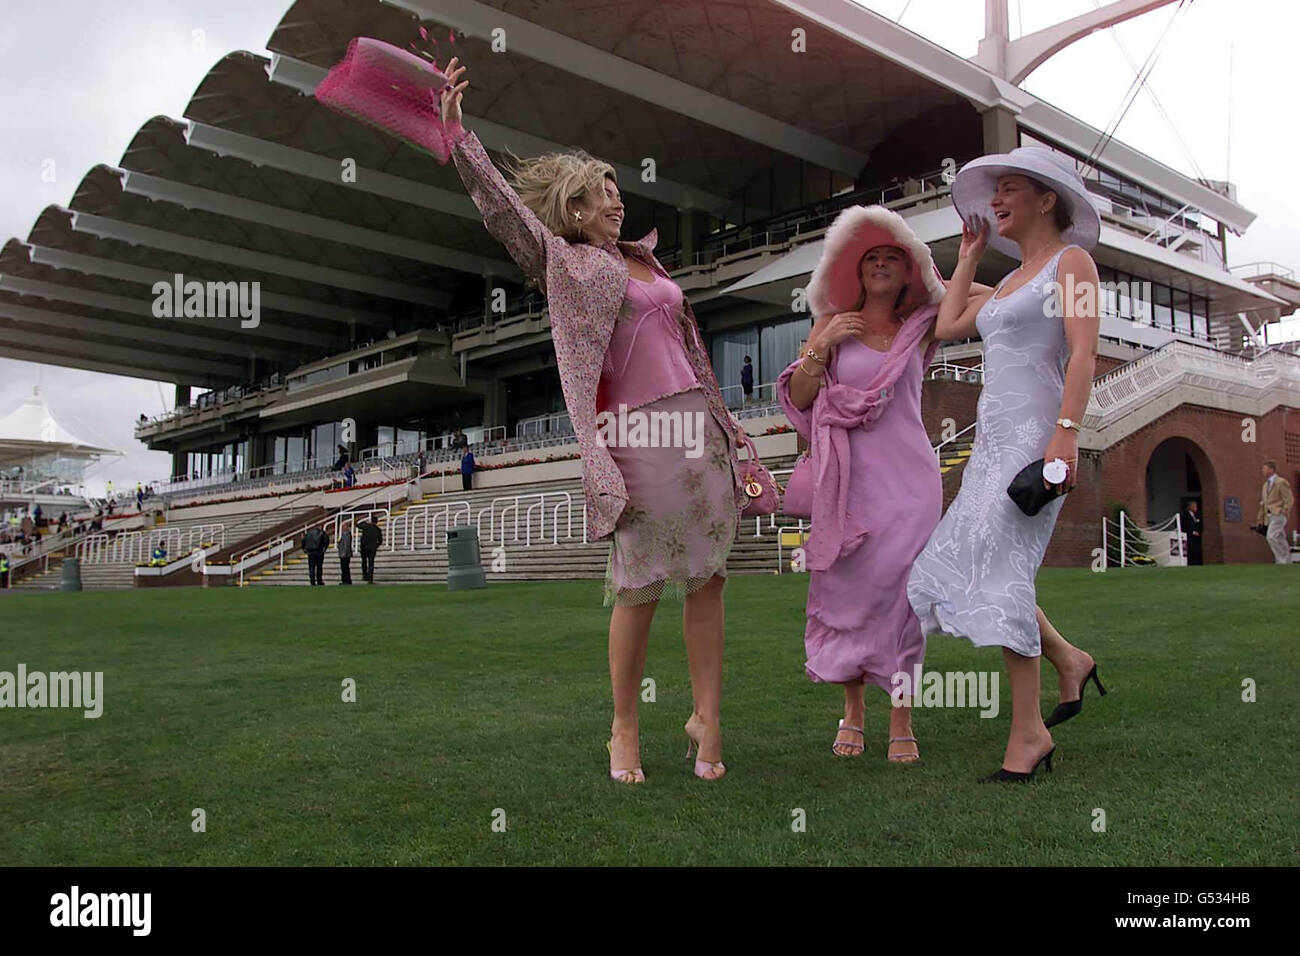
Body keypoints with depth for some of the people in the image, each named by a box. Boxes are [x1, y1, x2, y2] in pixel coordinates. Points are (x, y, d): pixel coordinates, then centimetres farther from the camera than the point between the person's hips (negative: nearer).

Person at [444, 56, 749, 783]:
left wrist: (725, 418, 23)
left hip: (697, 424, 6)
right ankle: (625, 729, 14)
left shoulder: (644, 260, 21)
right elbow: (501, 205, -7)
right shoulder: (567, 263, 4)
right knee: (640, 587, -2)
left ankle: (708, 719, 14)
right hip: (635, 433, -6)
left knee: (708, 578, 4)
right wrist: (455, 129, -16)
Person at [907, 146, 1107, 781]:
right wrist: (969, 256, 28)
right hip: (994, 439, 9)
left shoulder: (1071, 260, -1)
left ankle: (1028, 730, -5)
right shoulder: (1013, 280, 22)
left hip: (1035, 433, -9)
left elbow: (1083, 353, -13)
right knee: (961, 566, 6)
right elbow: (948, 328, 26)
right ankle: (1069, 662, 22)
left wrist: (1065, 435, -24)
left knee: (998, 570, -14)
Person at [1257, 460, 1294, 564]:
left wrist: (1283, 514, -18)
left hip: (1278, 515, -8)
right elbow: (1263, 503, 21)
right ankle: (1287, 561, 10)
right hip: (1269, 516, 8)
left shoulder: (1281, 482, -6)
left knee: (1271, 537, -19)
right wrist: (1260, 518, 16)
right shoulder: (1265, 485, 19)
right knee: (1280, 540, 7)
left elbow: (1289, 499, -11)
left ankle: (1282, 560, -14)